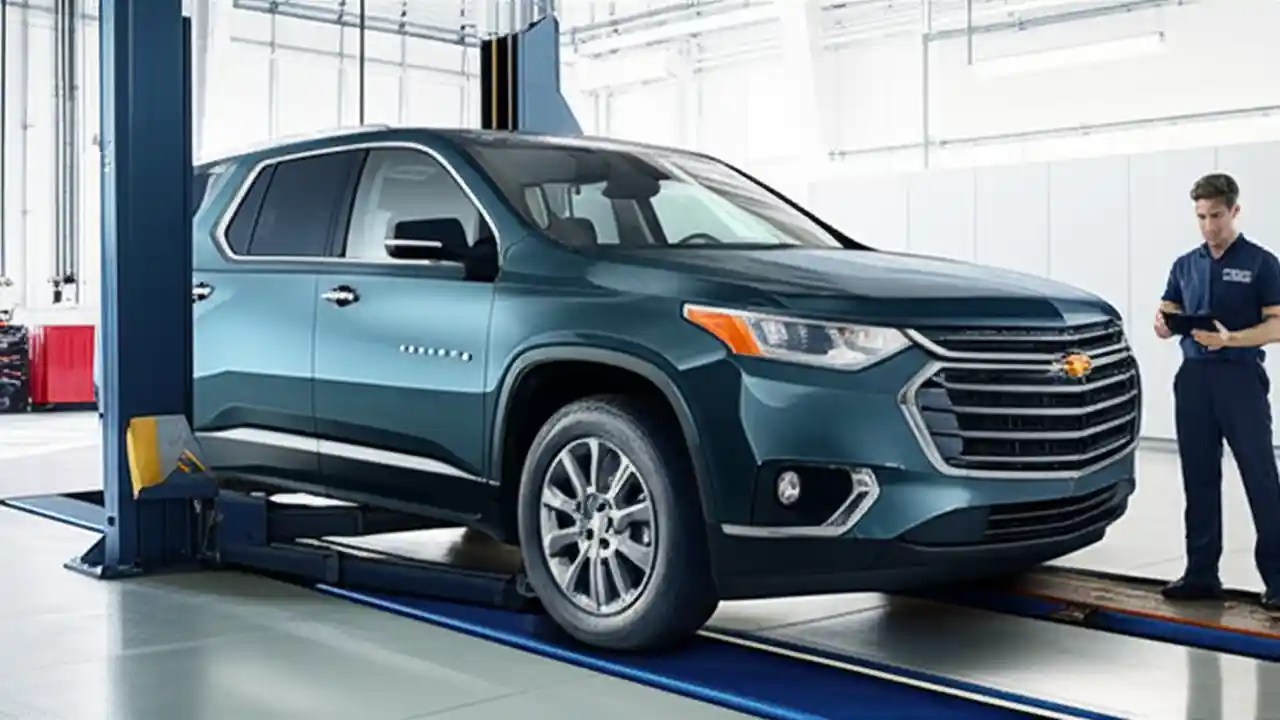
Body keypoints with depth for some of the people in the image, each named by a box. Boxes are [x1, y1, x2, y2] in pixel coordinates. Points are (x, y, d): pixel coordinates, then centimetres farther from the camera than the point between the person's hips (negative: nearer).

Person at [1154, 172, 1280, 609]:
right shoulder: (1186, 265, 14)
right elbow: (1169, 312, 14)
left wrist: (1230, 338, -22)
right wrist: (1163, 323, -11)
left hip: (1241, 377, -4)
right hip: (1193, 377, 5)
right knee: (1199, 479, 7)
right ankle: (1201, 573, 14)